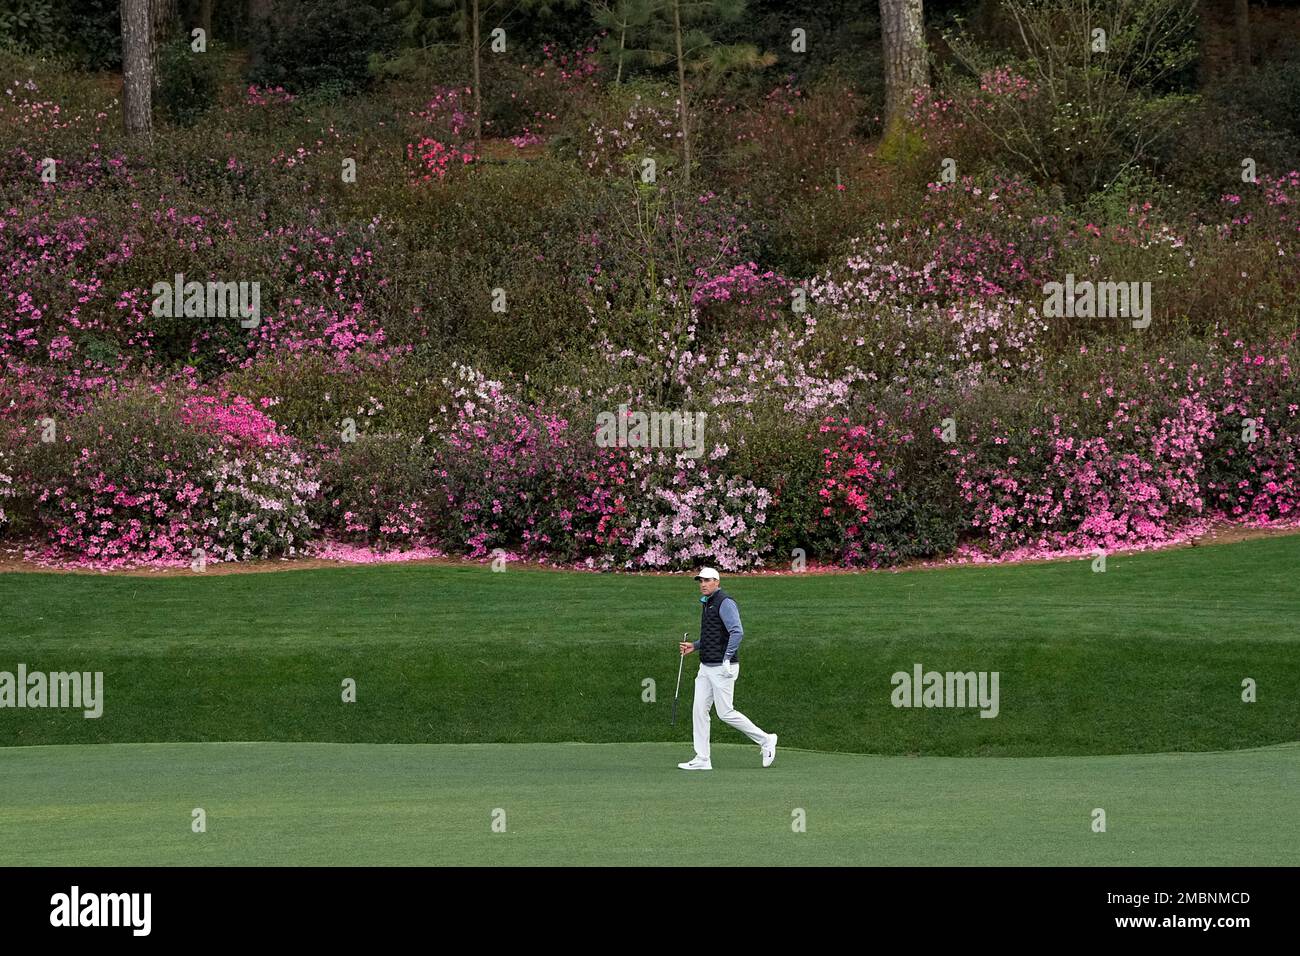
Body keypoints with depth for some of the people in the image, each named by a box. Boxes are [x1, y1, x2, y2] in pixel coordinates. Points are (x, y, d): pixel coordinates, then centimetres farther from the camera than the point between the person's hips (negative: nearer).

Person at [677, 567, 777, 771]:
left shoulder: (725, 603, -13)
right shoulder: (707, 604, 17)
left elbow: (737, 632, -24)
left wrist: (727, 658, -29)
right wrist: (694, 646, 16)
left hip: (722, 669, -9)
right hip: (706, 667, 9)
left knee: (725, 713, -7)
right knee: (699, 711, 3)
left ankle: (765, 740, 7)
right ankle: (702, 759, 5)